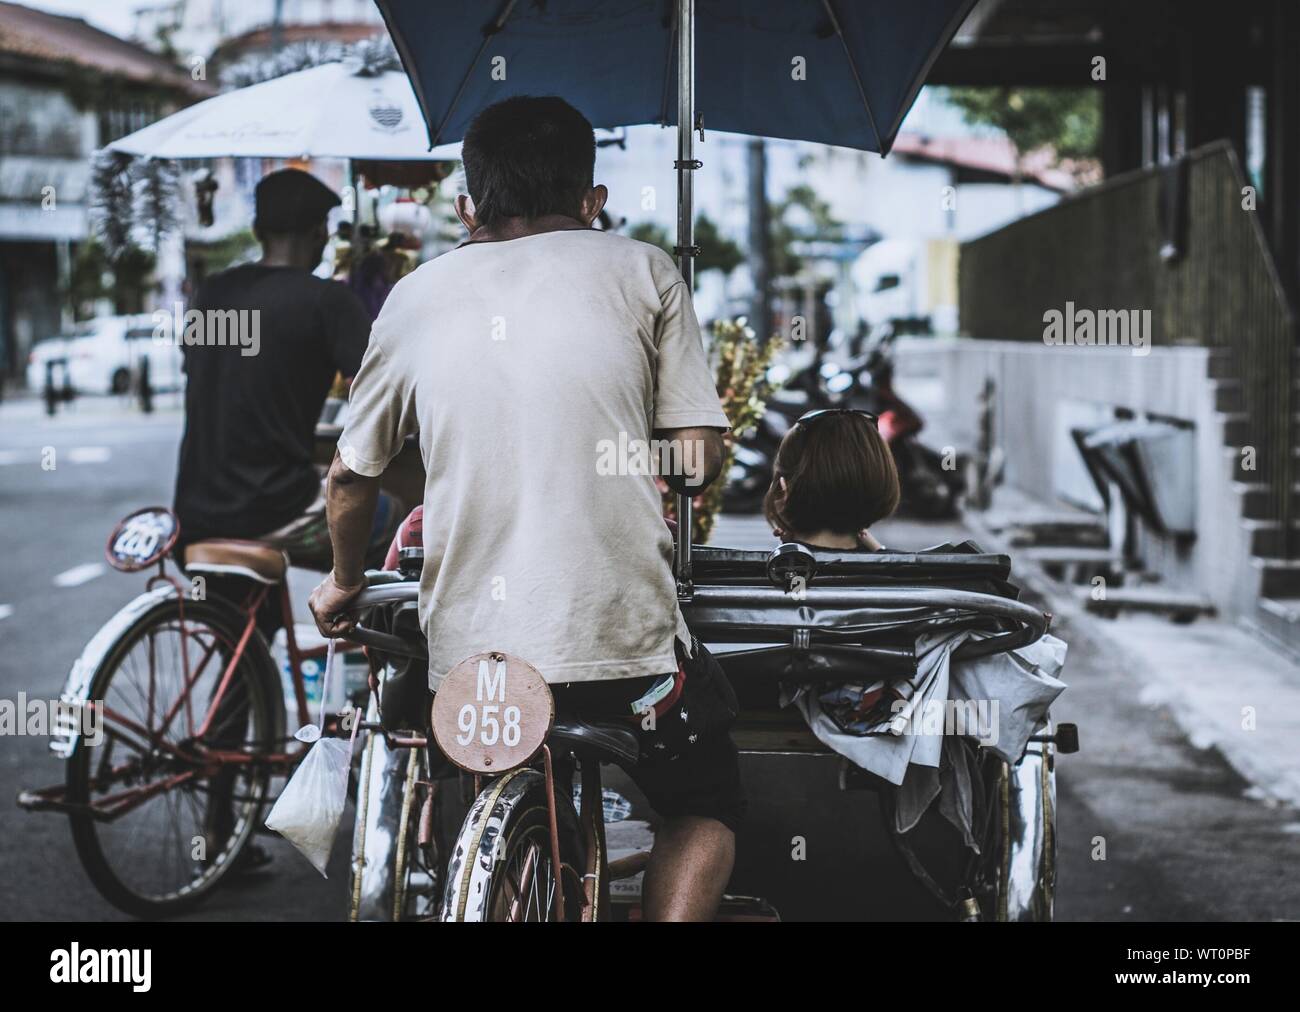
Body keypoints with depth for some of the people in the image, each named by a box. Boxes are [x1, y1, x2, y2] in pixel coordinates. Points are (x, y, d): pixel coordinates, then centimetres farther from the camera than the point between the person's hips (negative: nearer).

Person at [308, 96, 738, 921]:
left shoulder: (419, 294, 11)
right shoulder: (641, 270, 5)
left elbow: (353, 475, 16)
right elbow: (700, 457, -1)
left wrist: (346, 582, 34)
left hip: (467, 650, 3)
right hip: (624, 635, -2)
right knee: (706, 805, 22)